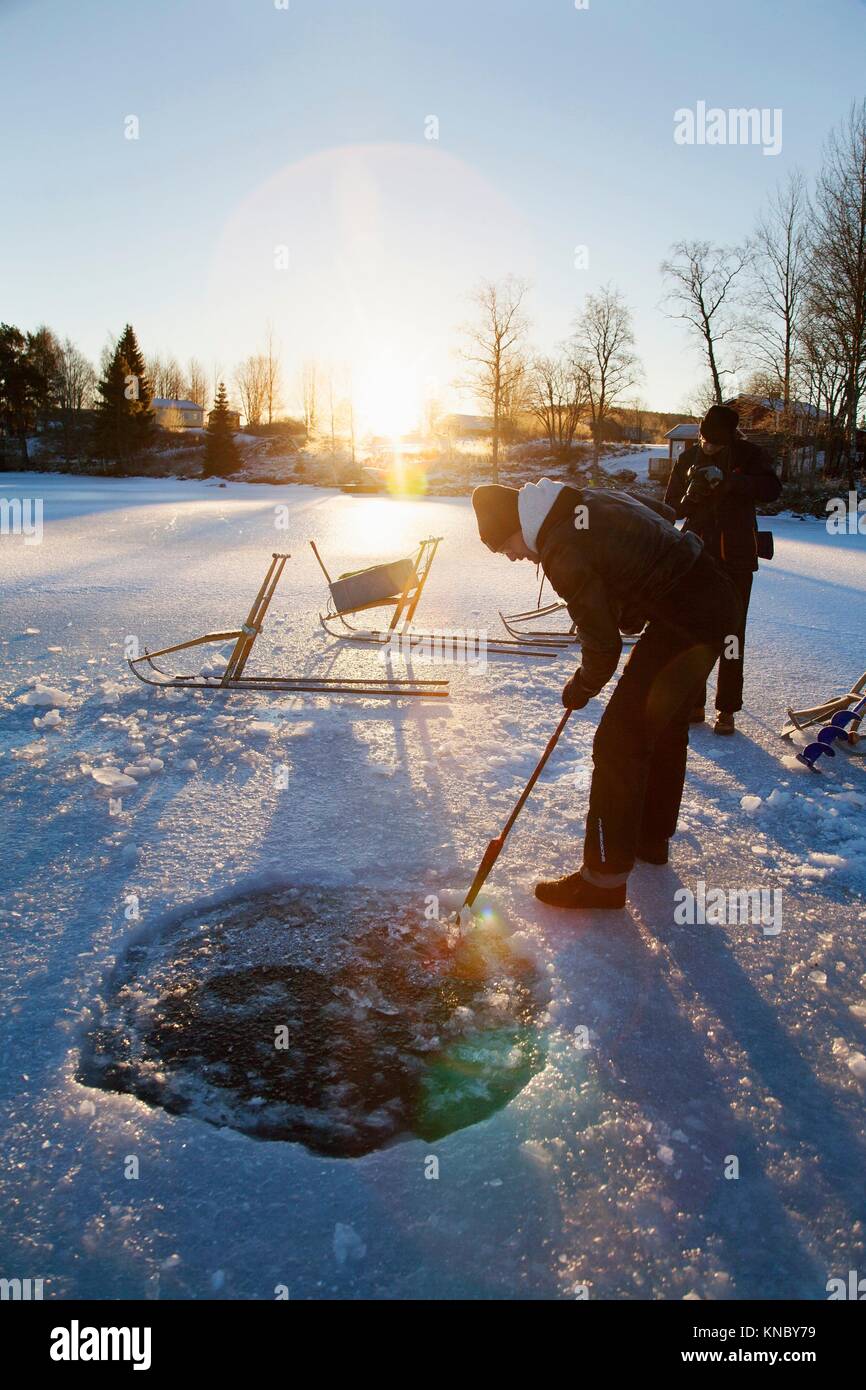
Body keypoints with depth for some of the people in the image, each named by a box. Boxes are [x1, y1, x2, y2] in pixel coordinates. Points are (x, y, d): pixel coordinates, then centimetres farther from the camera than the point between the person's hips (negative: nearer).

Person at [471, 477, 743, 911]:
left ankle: (605, 876, 3)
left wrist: (580, 689, 5)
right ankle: (652, 836, 41)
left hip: (686, 622, -11)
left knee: (620, 740, -5)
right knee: (666, 723, 23)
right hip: (715, 597, 11)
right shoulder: (584, 500, 8)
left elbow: (603, 645, -15)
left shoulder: (564, 553, -20)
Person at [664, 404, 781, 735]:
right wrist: (691, 496, -18)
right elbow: (672, 507, 4)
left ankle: (727, 710, 9)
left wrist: (729, 481, -30)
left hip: (737, 558, -2)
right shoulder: (688, 459, 3)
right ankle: (693, 704, 17)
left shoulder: (749, 456, -4)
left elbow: (771, 489, -19)